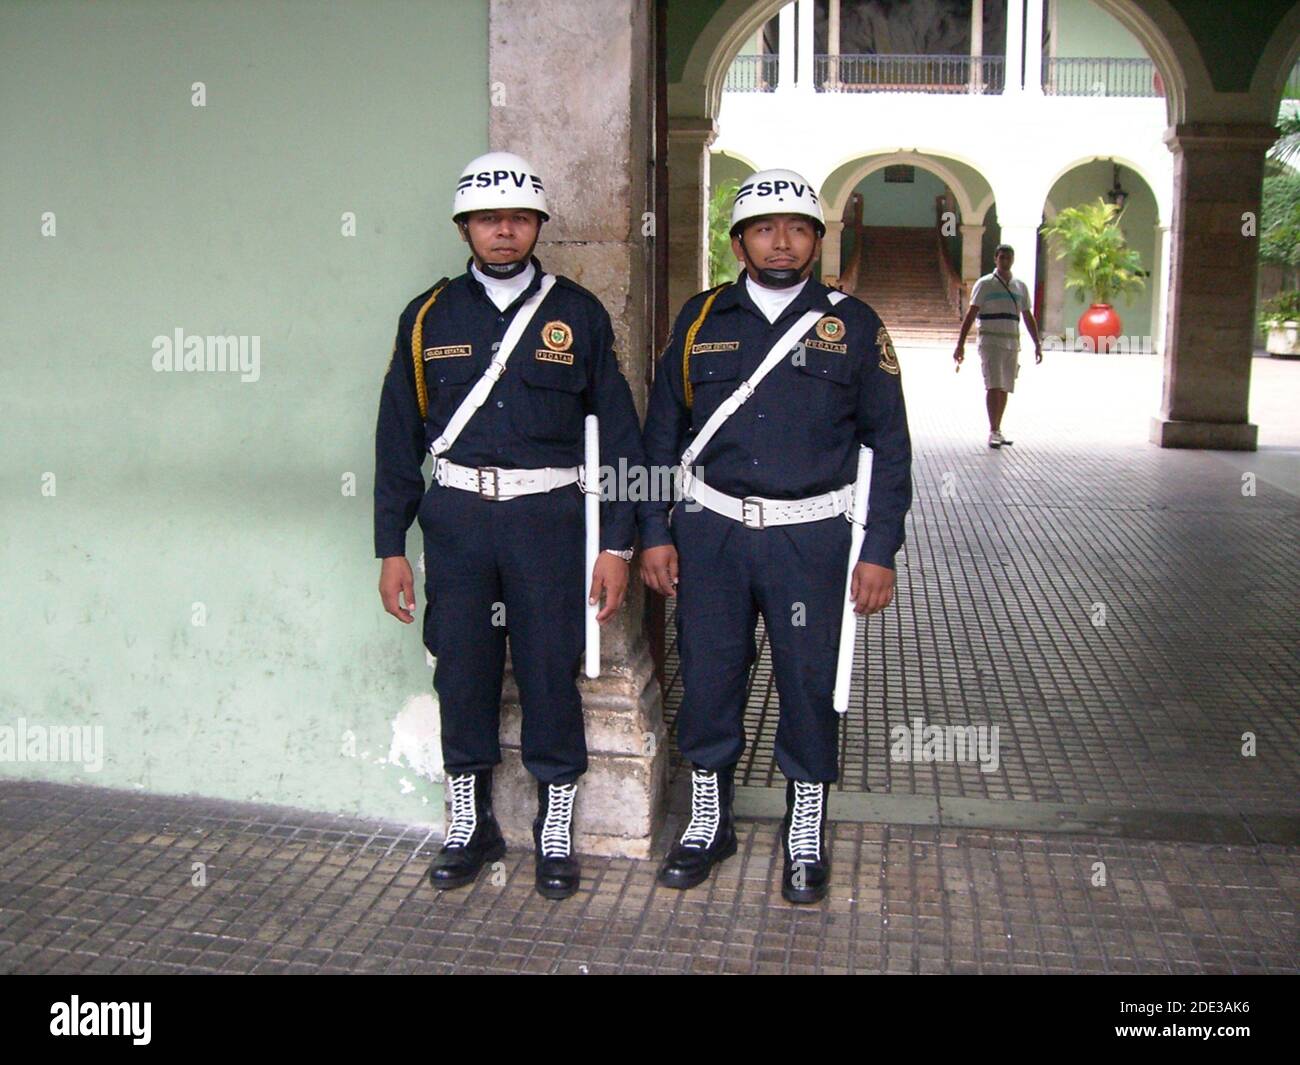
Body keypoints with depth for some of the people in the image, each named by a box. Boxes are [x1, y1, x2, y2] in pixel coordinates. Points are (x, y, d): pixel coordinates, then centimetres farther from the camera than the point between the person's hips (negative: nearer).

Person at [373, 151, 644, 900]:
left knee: (552, 672, 3)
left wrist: (617, 544, -2)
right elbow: (399, 439, 8)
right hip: (456, 517, 2)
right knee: (462, 671, 8)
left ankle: (557, 829, 21)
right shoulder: (429, 318, 6)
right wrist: (392, 547, 5)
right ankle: (471, 824, 26)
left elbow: (620, 434, 3)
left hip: (550, 517, -1)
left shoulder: (578, 314, 2)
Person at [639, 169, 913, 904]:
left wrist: (880, 550, -3)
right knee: (709, 680, 9)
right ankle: (710, 822, 30)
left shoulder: (854, 325, 3)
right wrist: (655, 532, 3)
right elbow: (663, 432, 9)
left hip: (812, 539, -1)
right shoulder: (701, 319, 7)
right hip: (711, 535, 2)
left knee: (812, 685, 6)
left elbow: (890, 446, 3)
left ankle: (806, 836, 26)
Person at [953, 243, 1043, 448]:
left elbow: (1028, 317, 21)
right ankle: (993, 432, -15)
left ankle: (997, 431, 14)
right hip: (991, 341, -5)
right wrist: (960, 344, -10)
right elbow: (970, 314, -3)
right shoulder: (985, 284, 1)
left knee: (1005, 388, 6)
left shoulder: (1021, 287, 16)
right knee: (994, 385, -14)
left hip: (1012, 344, 5)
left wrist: (1037, 344, 15)